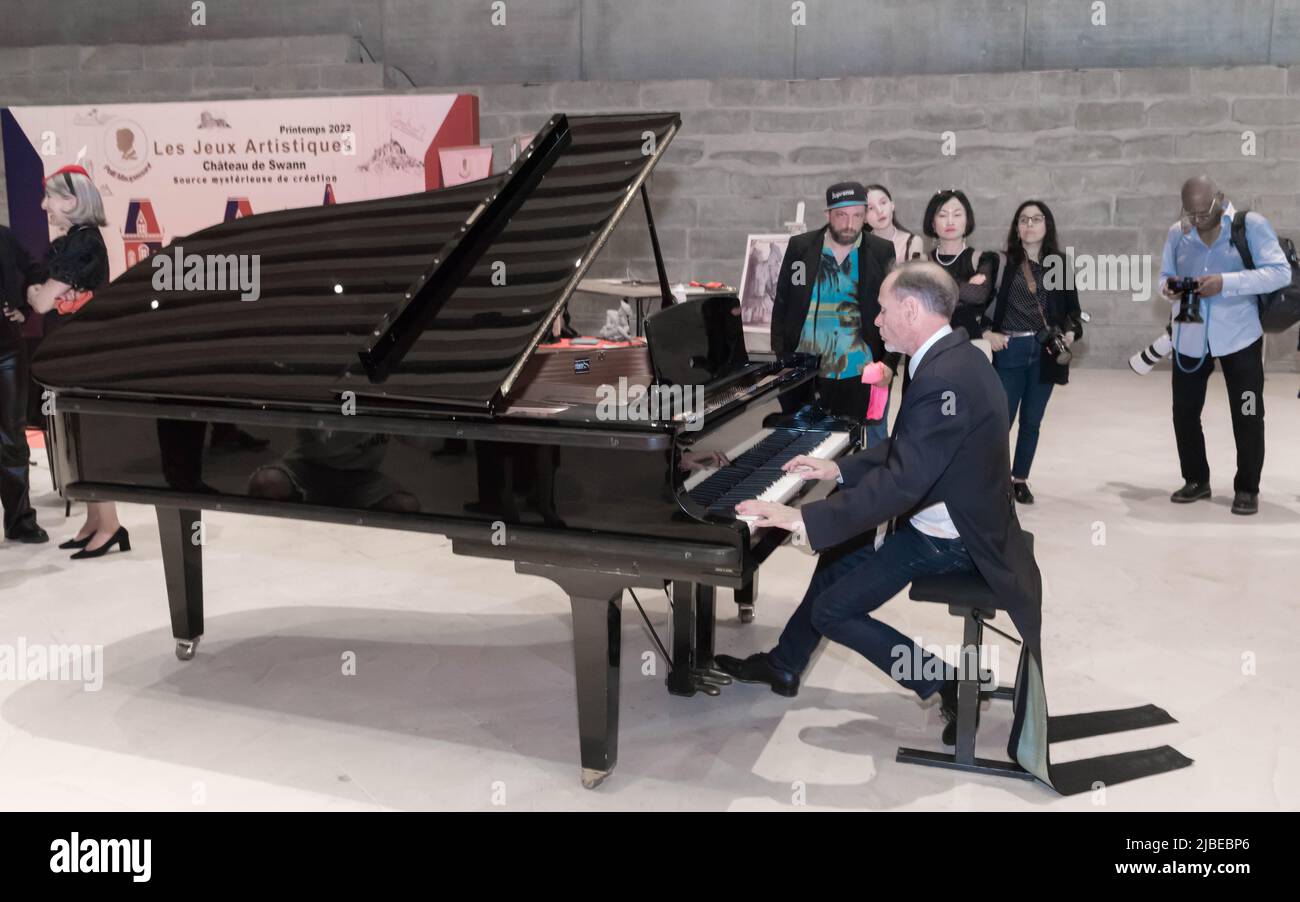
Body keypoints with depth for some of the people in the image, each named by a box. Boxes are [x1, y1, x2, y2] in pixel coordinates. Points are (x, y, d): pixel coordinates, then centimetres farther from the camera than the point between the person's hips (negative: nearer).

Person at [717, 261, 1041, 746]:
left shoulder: (944, 378, -29)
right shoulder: (954, 355, 4)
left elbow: (901, 483, -35)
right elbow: (905, 448, 14)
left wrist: (801, 518, -33)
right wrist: (838, 467, 10)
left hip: (950, 537, -10)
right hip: (954, 515, 10)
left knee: (831, 612, -5)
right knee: (839, 551, 22)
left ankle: (949, 683, 3)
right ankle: (783, 665, 34)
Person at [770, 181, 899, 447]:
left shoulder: (882, 253, 1)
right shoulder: (799, 247, 3)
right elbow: (781, 308, 7)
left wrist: (890, 362, -10)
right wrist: (781, 360, -1)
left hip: (862, 378, -1)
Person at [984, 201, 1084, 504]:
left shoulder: (1060, 263, 4)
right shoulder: (1003, 262, -2)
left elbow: (1072, 308, 8)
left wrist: (1071, 333, -9)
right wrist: (987, 332, -9)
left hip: (1046, 352, 2)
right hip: (1010, 351, -2)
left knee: (1032, 421, 11)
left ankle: (1020, 479, 23)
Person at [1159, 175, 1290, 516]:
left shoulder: (1251, 225, -10)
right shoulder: (1177, 232, 2)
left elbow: (1280, 272, -16)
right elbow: (1165, 276, 10)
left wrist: (1226, 282, -26)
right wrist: (1168, 289, -15)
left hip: (1239, 336, -4)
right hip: (1190, 337, 4)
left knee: (1247, 415, 1)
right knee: (1184, 410, 9)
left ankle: (1247, 489, 14)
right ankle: (1196, 480, 25)